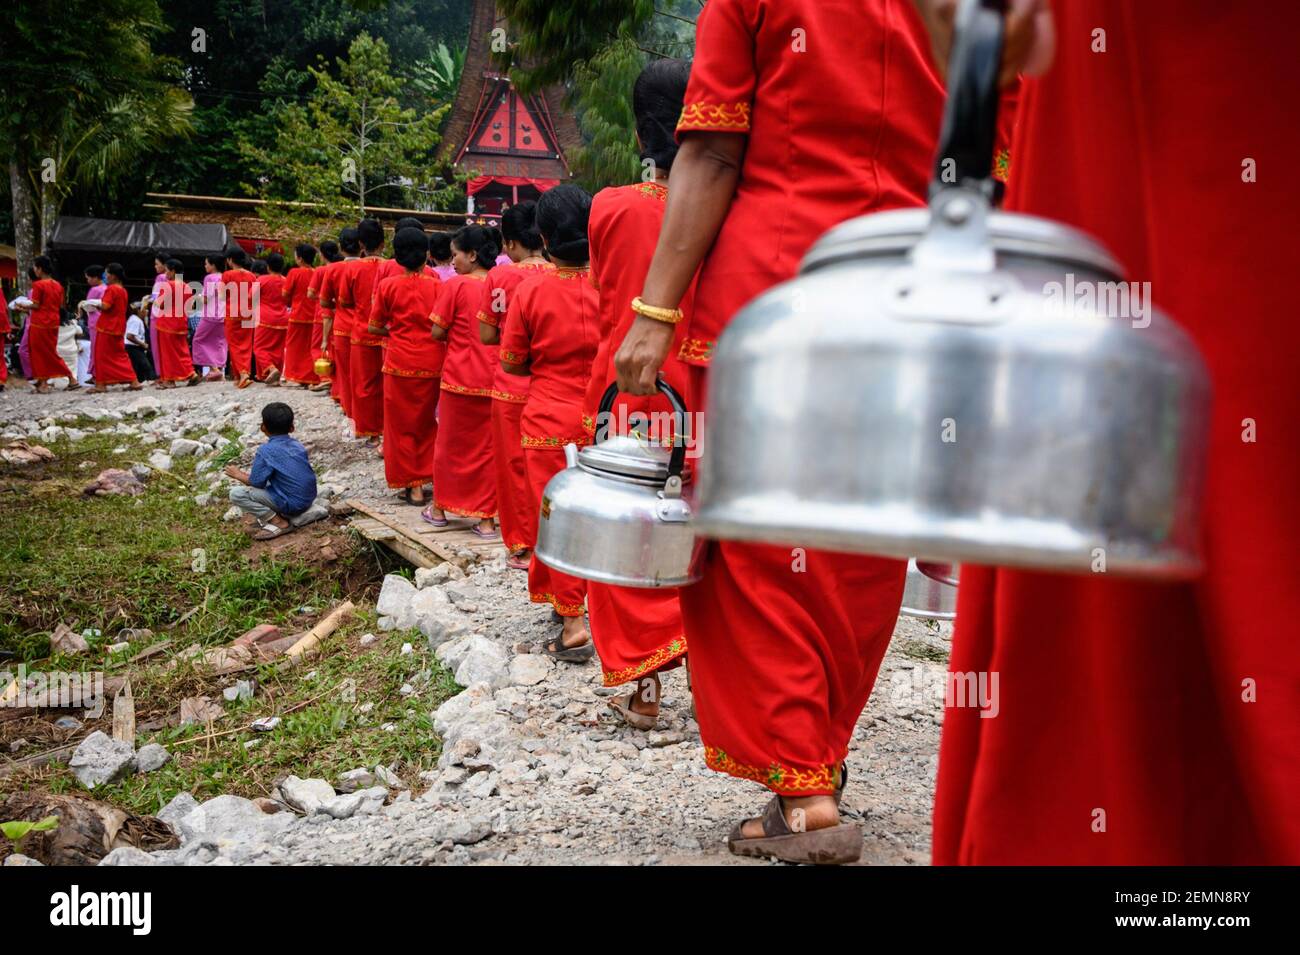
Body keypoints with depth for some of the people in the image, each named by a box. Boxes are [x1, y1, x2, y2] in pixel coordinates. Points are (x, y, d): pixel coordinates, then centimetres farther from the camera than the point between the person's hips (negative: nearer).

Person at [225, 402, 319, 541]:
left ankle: (279, 522, -7)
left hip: (290, 503, -7)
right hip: (308, 499, 7)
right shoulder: (298, 445, 7)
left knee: (236, 494, -6)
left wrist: (238, 475, 11)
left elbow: (256, 482, -9)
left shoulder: (265, 451, -13)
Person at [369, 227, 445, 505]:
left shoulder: (388, 286, -4)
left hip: (400, 363, -1)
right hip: (432, 364, 1)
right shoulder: (436, 286, -4)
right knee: (427, 421, 17)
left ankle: (413, 485, 11)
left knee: (402, 425, 9)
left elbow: (374, 327, 0)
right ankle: (431, 475, 17)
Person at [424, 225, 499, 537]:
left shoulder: (455, 286, -10)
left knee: (451, 444, 12)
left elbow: (437, 333, -7)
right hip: (493, 379, 3)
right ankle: (487, 518, 9)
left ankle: (440, 508, 26)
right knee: (487, 447, 8)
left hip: (460, 377, -3)